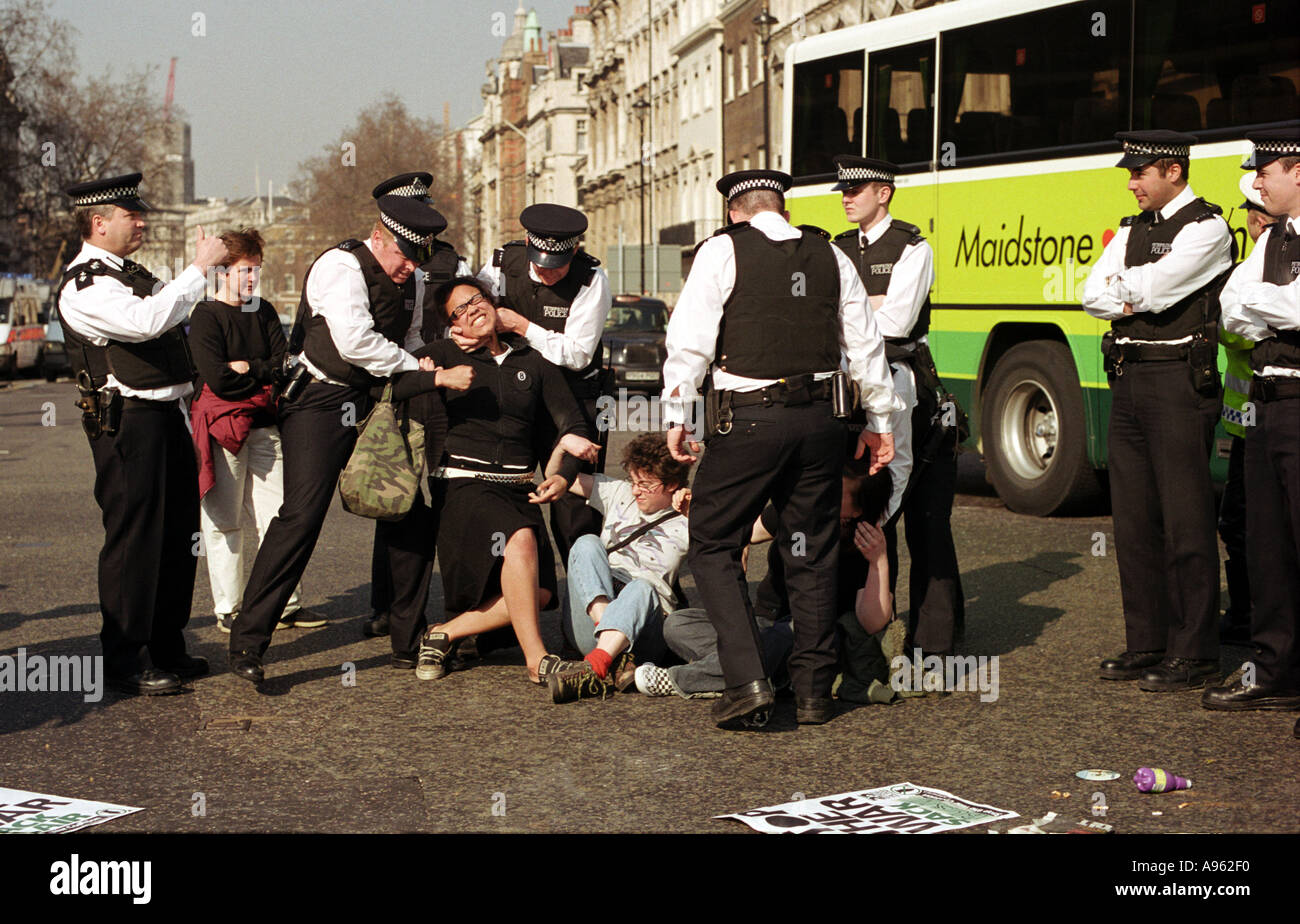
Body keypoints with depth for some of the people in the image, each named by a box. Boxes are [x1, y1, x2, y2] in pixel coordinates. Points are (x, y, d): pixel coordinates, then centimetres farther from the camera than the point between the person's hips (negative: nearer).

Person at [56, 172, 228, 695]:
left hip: (167, 416, 10)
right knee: (133, 538, -6)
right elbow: (146, 321, -29)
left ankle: (166, 650, 25)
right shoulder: (83, 287, -13)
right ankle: (123, 663, 3)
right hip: (127, 422, -10)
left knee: (177, 534, 14)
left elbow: (173, 313, 31)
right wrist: (198, 269, -22)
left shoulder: (130, 274, 18)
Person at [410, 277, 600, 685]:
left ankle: (445, 634, 0)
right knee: (519, 538, -34)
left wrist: (564, 475, -5)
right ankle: (536, 659, -27)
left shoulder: (533, 361, 13)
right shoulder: (445, 355, 8)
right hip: (464, 482, -4)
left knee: (539, 592, -15)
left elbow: (575, 428, 11)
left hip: (519, 488, 4)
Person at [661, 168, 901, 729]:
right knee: (813, 554, 13)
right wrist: (878, 420, 23)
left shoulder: (722, 252, -1)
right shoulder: (831, 258, 12)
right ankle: (814, 691, 18)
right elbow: (865, 345, 15)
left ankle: (747, 680, -8)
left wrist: (677, 415, 0)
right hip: (821, 418, 5)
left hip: (748, 419, -4)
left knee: (713, 546, 5)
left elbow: (690, 340, -7)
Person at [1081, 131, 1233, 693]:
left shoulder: (1206, 228, -5)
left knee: (1184, 520, -6)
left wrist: (1120, 285, 2)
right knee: (1133, 516, 9)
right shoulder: (1132, 230, 19)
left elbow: (1156, 285, -17)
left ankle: (1193, 653, -1)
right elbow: (1094, 295, 9)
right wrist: (1134, 299, -7)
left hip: (1179, 379, -8)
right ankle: (1147, 642, 17)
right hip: (1128, 380, 8)